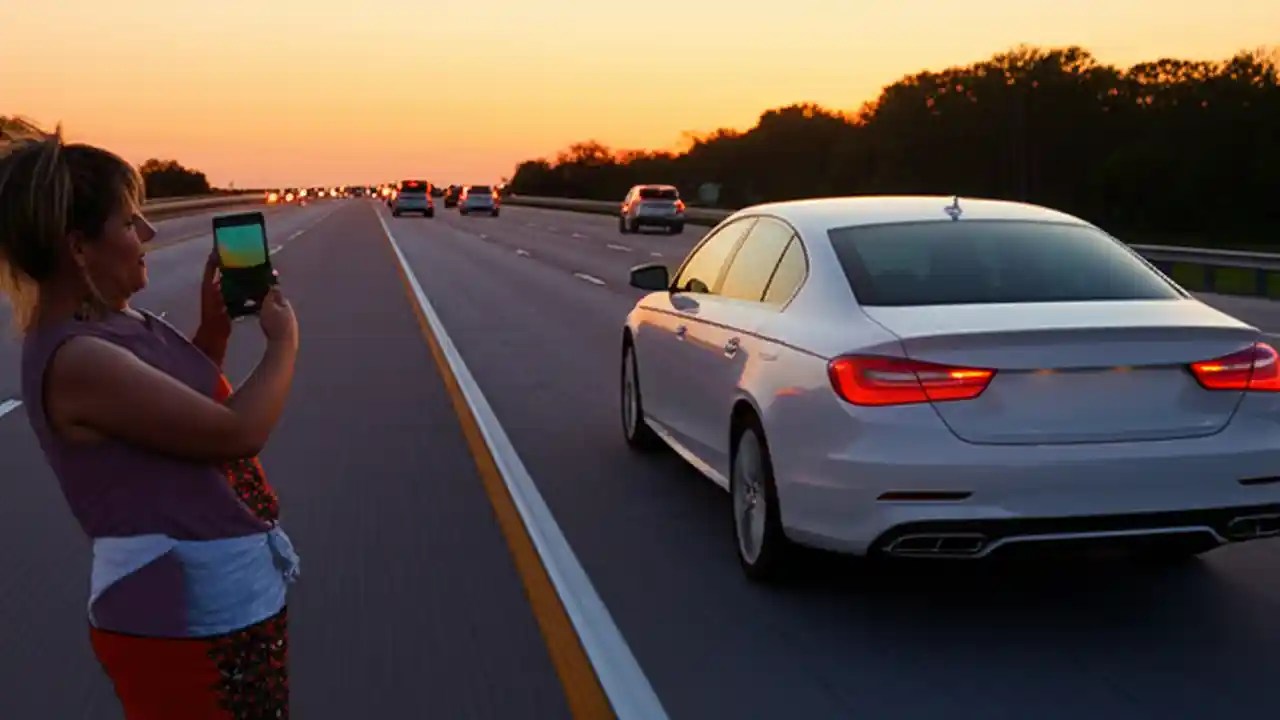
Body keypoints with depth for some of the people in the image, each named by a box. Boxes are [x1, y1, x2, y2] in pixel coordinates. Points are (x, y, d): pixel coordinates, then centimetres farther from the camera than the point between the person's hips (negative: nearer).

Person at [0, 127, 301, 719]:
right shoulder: (74, 359, -24)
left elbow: (192, 404, 21)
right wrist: (283, 341, -8)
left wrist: (214, 325, 4)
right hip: (186, 621, -9)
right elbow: (240, 429, -25)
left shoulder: (117, 323, 4)